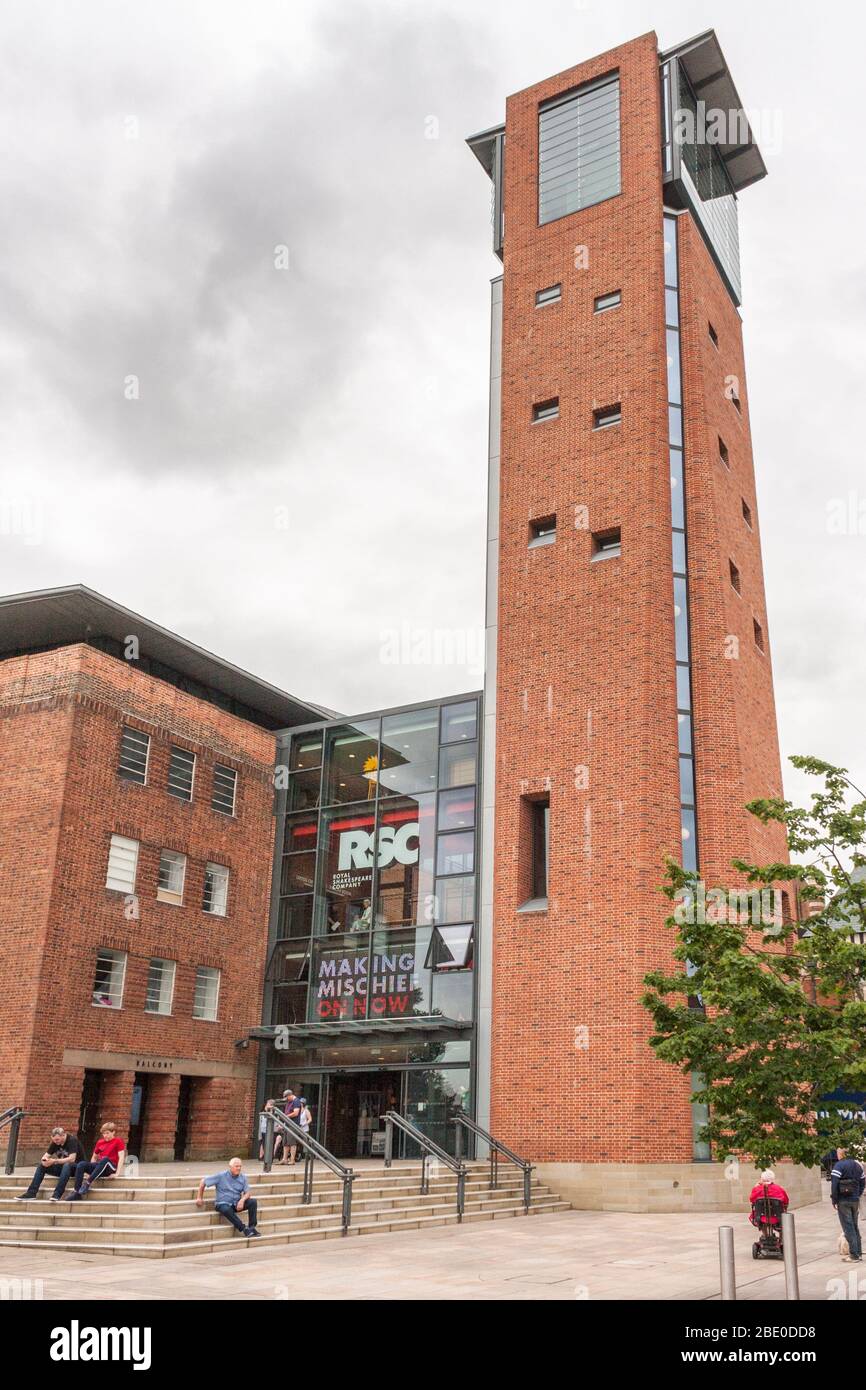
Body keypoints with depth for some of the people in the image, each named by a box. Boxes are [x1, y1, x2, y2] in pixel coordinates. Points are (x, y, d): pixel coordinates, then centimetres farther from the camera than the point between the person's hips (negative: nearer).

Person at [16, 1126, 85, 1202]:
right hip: (62, 1167, 7)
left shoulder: (72, 1140, -20)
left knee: (67, 1165, -40)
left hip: (75, 1167, -7)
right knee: (41, 1165, -10)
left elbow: (72, 1159, -29)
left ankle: (57, 1195, -44)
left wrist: (54, 1161, -33)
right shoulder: (55, 1143, 0)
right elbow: (46, 1155, 2)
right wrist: (44, 1159, -23)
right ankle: (31, 1193, -16)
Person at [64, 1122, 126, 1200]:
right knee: (81, 1165, -20)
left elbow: (121, 1157, -11)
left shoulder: (118, 1142, -2)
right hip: (98, 1166, 6)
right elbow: (94, 1157, 24)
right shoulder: (100, 1142, 15)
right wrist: (90, 1170, 9)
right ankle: (77, 1192, -29)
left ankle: (87, 1183, -42)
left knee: (105, 1159, -40)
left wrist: (117, 1173, -20)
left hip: (111, 1168, -6)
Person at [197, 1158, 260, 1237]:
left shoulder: (243, 1177, 2)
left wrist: (242, 1200, -22)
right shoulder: (221, 1176, -9)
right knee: (226, 1209, -40)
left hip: (237, 1203, 4)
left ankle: (252, 1227, -22)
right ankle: (244, 1229, -33)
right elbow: (203, 1181, -3)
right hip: (222, 1204, -4)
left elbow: (247, 1193, 0)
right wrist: (200, 1198, -1)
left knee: (253, 1202, -21)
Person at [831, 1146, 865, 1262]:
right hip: (855, 1200, 7)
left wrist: (834, 1200, -11)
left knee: (848, 1228, -3)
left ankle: (854, 1255, -4)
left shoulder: (839, 1165, -12)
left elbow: (834, 1184, -18)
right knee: (855, 1226, 17)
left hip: (844, 1201, -7)